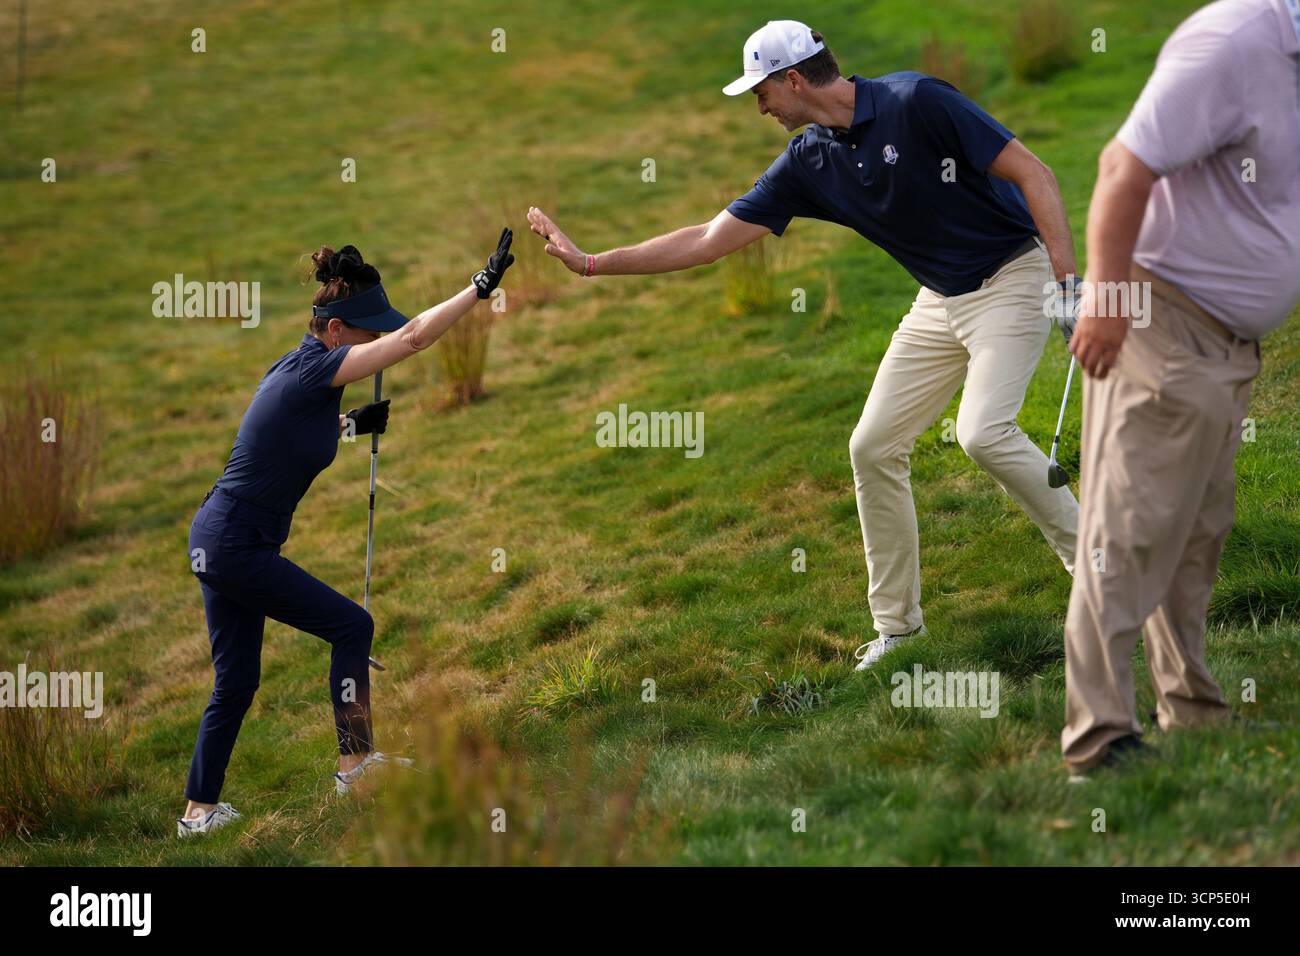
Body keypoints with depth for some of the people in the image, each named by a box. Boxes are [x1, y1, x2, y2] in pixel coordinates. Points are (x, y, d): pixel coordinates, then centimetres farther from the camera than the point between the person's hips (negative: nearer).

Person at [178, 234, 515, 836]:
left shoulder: (297, 368, 8)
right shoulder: (313, 369, -18)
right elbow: (414, 338, -24)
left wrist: (351, 424, 19)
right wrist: (483, 285, -21)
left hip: (217, 539, 9)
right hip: (237, 545, -9)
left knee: (236, 684, 13)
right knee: (351, 625, -4)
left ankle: (198, 809, 19)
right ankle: (355, 763, 3)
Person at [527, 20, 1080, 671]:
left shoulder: (916, 102, -21)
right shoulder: (808, 162, -1)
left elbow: (1031, 173, -19)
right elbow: (710, 240, 4)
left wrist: (1067, 281, -24)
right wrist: (590, 262, 3)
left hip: (1012, 276, -7)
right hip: (940, 300, 7)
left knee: (984, 433, -25)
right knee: (873, 447, 2)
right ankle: (897, 621, 14)